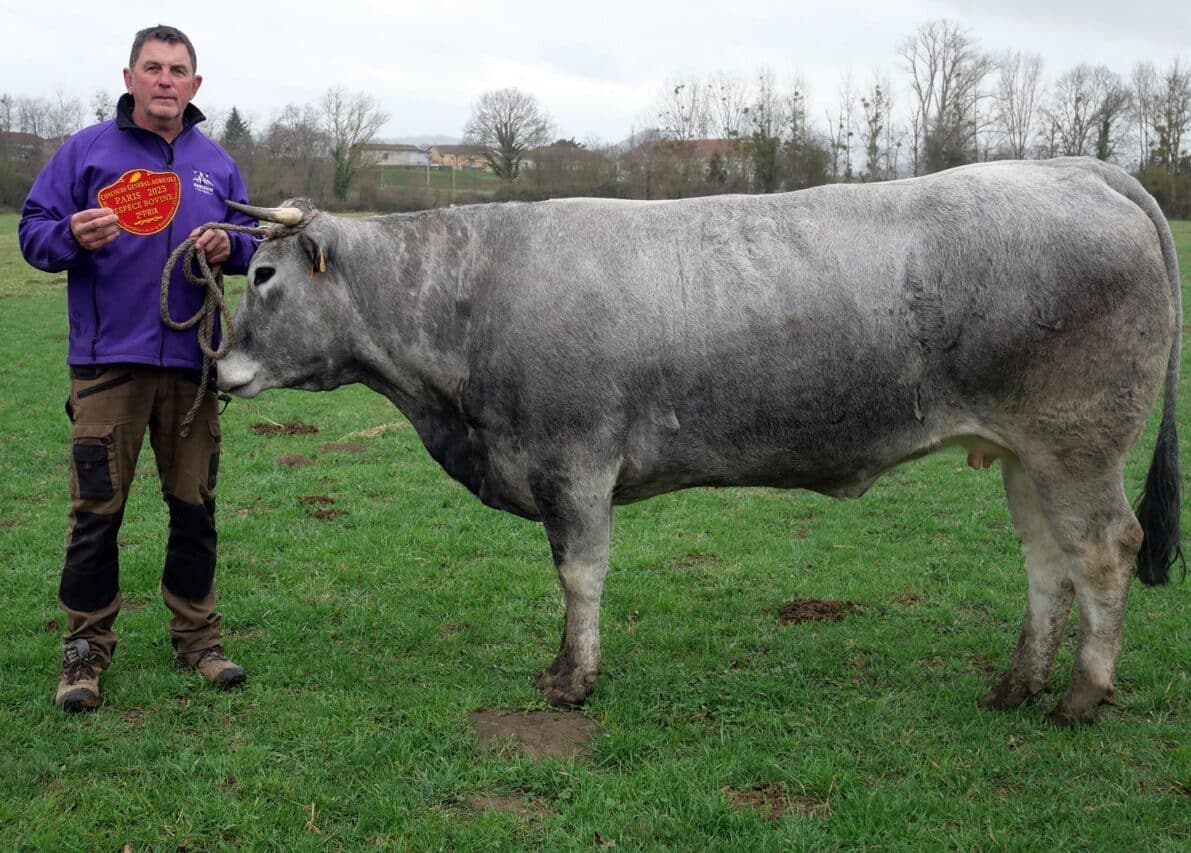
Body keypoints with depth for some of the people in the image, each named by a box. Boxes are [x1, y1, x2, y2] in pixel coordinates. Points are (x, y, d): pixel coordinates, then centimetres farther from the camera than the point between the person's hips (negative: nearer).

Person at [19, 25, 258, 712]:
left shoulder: (216, 164, 13)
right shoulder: (87, 150, 4)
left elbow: (253, 242, 18)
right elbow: (33, 231, 3)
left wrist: (231, 247, -5)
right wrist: (73, 236, -18)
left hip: (193, 361, 3)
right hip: (108, 359, -3)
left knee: (195, 506, 8)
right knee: (97, 509, -2)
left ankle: (198, 637, 21)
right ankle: (86, 650, 11)